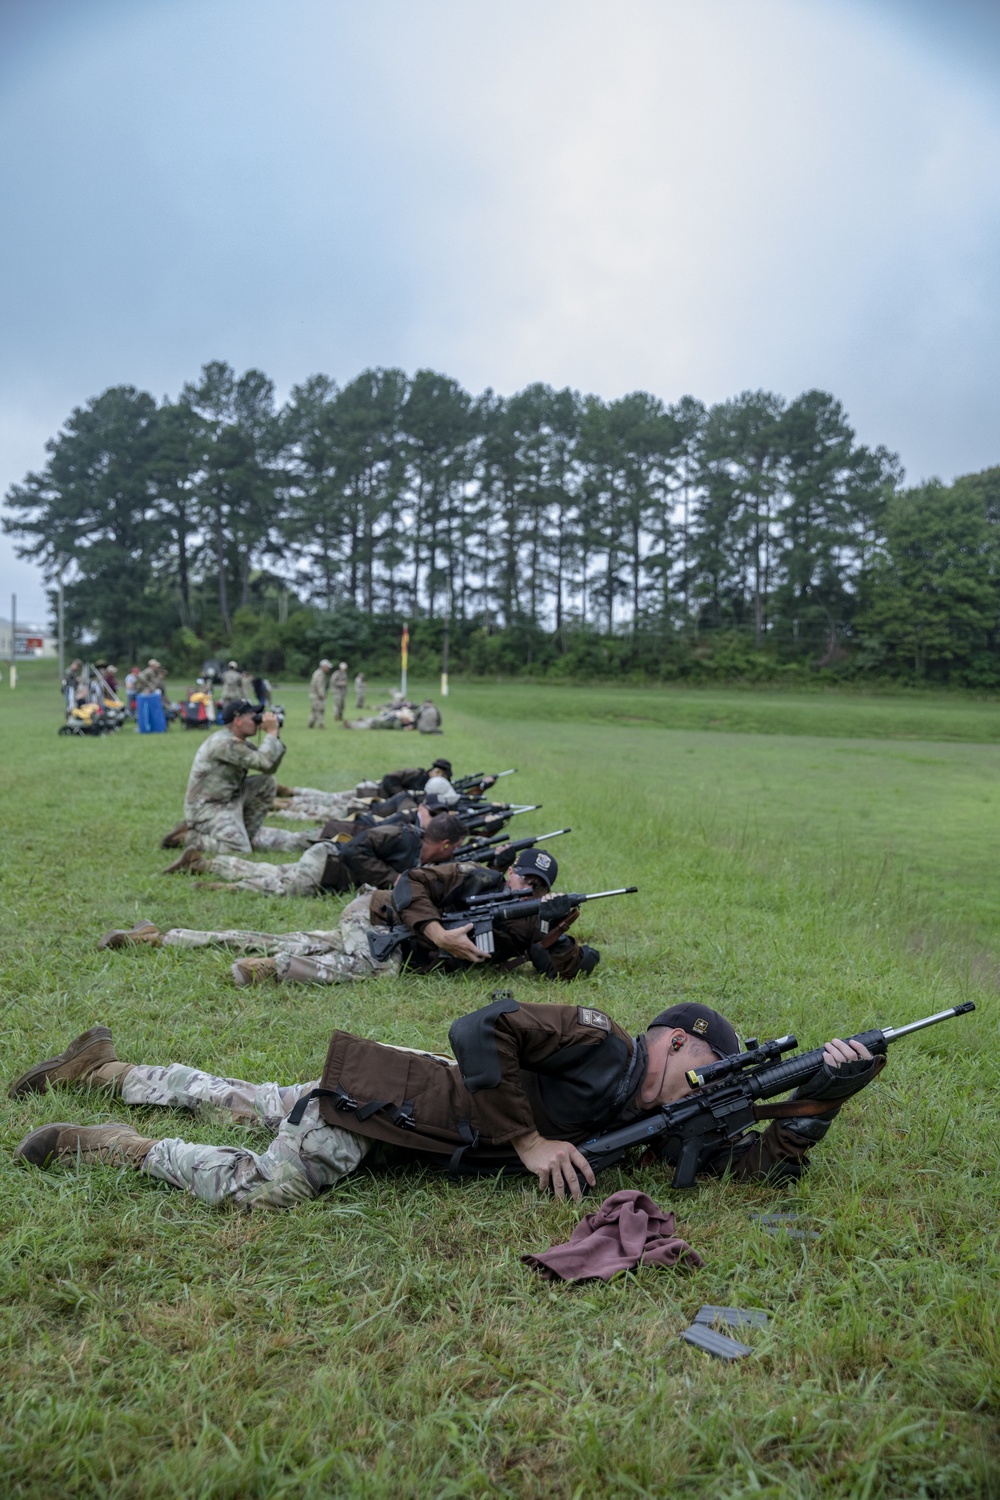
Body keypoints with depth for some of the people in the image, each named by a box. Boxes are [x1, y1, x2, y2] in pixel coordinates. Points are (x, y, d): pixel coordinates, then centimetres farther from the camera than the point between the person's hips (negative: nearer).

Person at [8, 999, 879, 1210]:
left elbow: (756, 1164, -1)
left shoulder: (656, 1121, 1)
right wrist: (527, 1140, -26)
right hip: (376, 1098, -7)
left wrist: (820, 1098, -13)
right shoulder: (597, 1042, -23)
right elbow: (479, 1031, -29)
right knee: (262, 1191, -23)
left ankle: (105, 1070, 33)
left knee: (247, 1104, 18)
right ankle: (126, 1148, -1)